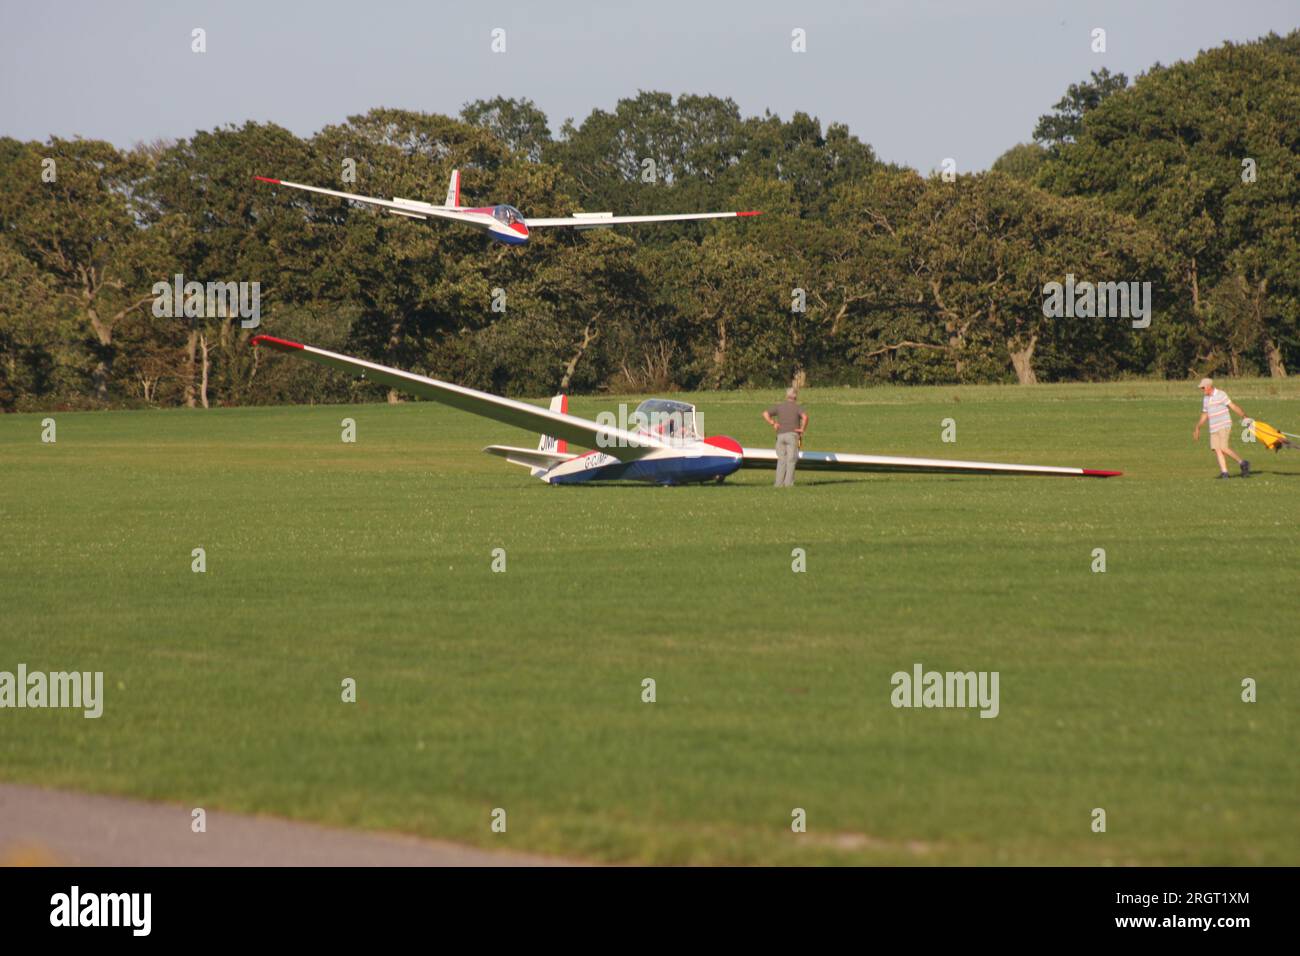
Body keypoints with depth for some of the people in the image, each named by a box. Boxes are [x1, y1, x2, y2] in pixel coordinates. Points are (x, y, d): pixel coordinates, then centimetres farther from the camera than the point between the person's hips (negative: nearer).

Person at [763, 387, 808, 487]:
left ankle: (779, 482, -2)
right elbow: (805, 417, -18)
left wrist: (773, 424, 6)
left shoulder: (779, 406, 11)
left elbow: (765, 414, 2)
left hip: (780, 435, 3)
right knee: (791, 459, -3)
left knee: (781, 460, 7)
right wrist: (803, 429, -8)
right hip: (792, 434, -3)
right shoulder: (797, 407, 1)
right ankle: (788, 482, -10)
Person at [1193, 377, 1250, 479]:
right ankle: (1224, 472, -7)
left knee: (1223, 448, -18)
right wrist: (1197, 428, 23)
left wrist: (1244, 417, -18)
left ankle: (1243, 463, -6)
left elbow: (1233, 406, -12)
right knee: (1216, 449, -4)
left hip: (1224, 426, -8)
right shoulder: (1205, 399, 14)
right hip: (1213, 428, 8)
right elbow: (1204, 415, 24)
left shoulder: (1221, 395, -9)